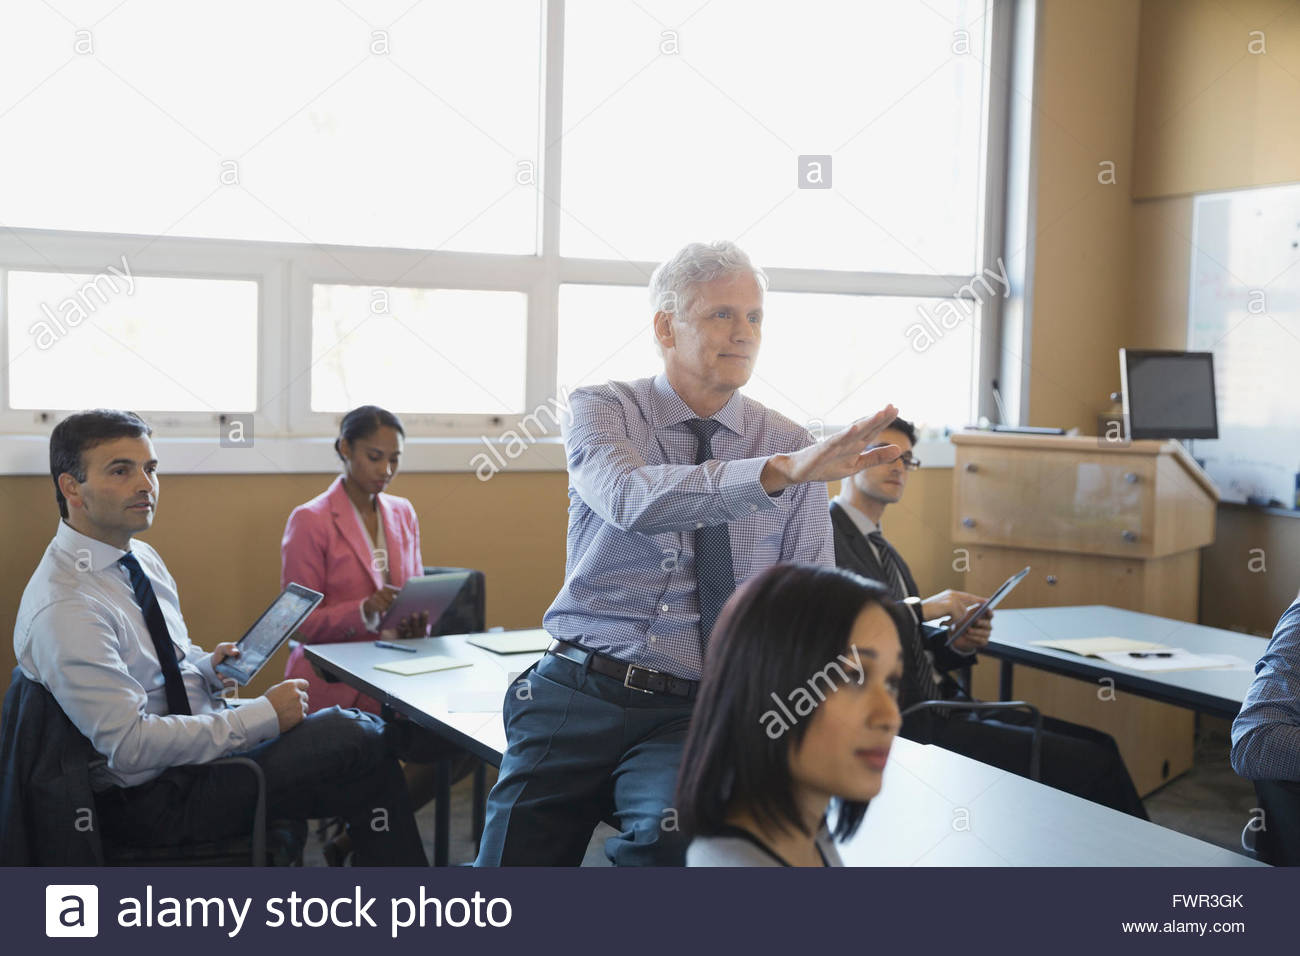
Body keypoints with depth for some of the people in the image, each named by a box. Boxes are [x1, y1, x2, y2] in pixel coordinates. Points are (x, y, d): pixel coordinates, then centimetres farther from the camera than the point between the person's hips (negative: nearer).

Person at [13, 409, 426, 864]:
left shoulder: (143, 558, 8)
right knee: (355, 739, -19)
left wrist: (209, 666, 1)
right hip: (150, 800, -9)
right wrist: (262, 716, -22)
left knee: (361, 732, -3)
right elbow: (131, 745, -26)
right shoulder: (63, 609, -21)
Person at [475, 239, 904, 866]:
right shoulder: (599, 409, 0)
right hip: (578, 694, 1)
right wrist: (779, 472, -36)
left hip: (696, 713, 0)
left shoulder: (791, 447, 6)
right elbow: (629, 498, -24)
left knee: (673, 830, -30)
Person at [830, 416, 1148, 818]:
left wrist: (959, 640, 2)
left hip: (938, 703, 9)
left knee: (1098, 745, 0)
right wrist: (921, 608, -18)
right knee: (1091, 765, -12)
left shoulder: (880, 547, 21)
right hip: (907, 723, -9)